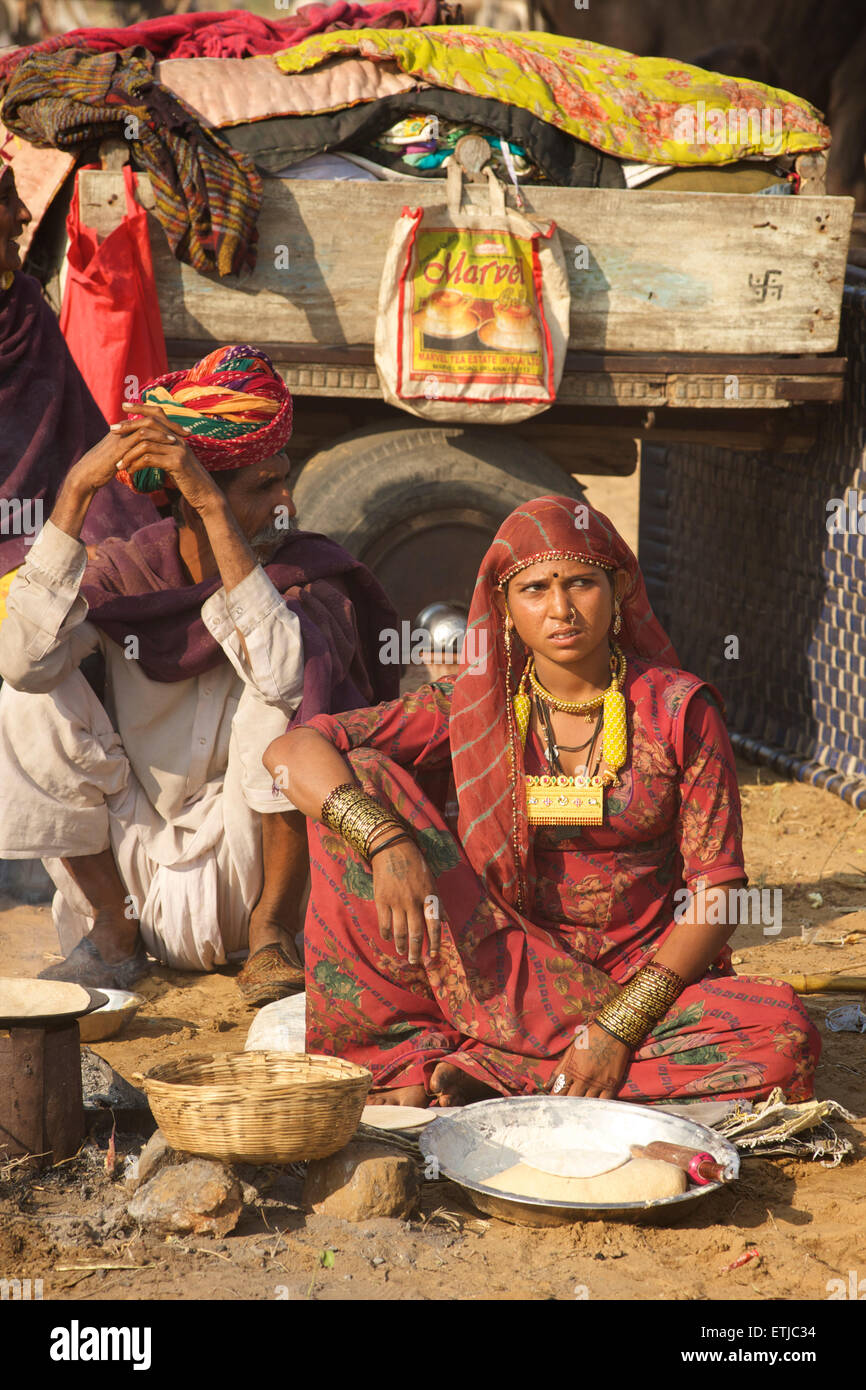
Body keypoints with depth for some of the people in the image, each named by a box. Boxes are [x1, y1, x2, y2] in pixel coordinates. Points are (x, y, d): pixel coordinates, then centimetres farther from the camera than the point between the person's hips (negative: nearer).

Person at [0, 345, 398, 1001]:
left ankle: (273, 929, -14)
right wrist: (76, 491, -25)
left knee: (279, 683, -24)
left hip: (245, 867, -2)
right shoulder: (123, 574, -3)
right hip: (137, 867, 3)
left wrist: (214, 509, -32)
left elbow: (287, 674, -34)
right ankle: (113, 932, -5)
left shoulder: (309, 576, -9)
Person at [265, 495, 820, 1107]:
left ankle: (485, 1071, -25)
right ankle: (401, 1055, -18)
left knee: (785, 1038, -33)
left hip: (640, 980, 0)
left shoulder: (679, 709, -2)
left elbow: (717, 890, -6)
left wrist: (620, 1026, -18)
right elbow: (292, 750, -7)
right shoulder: (474, 707, 0)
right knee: (361, 780, -14)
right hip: (500, 976, 0)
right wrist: (387, 842, -27)